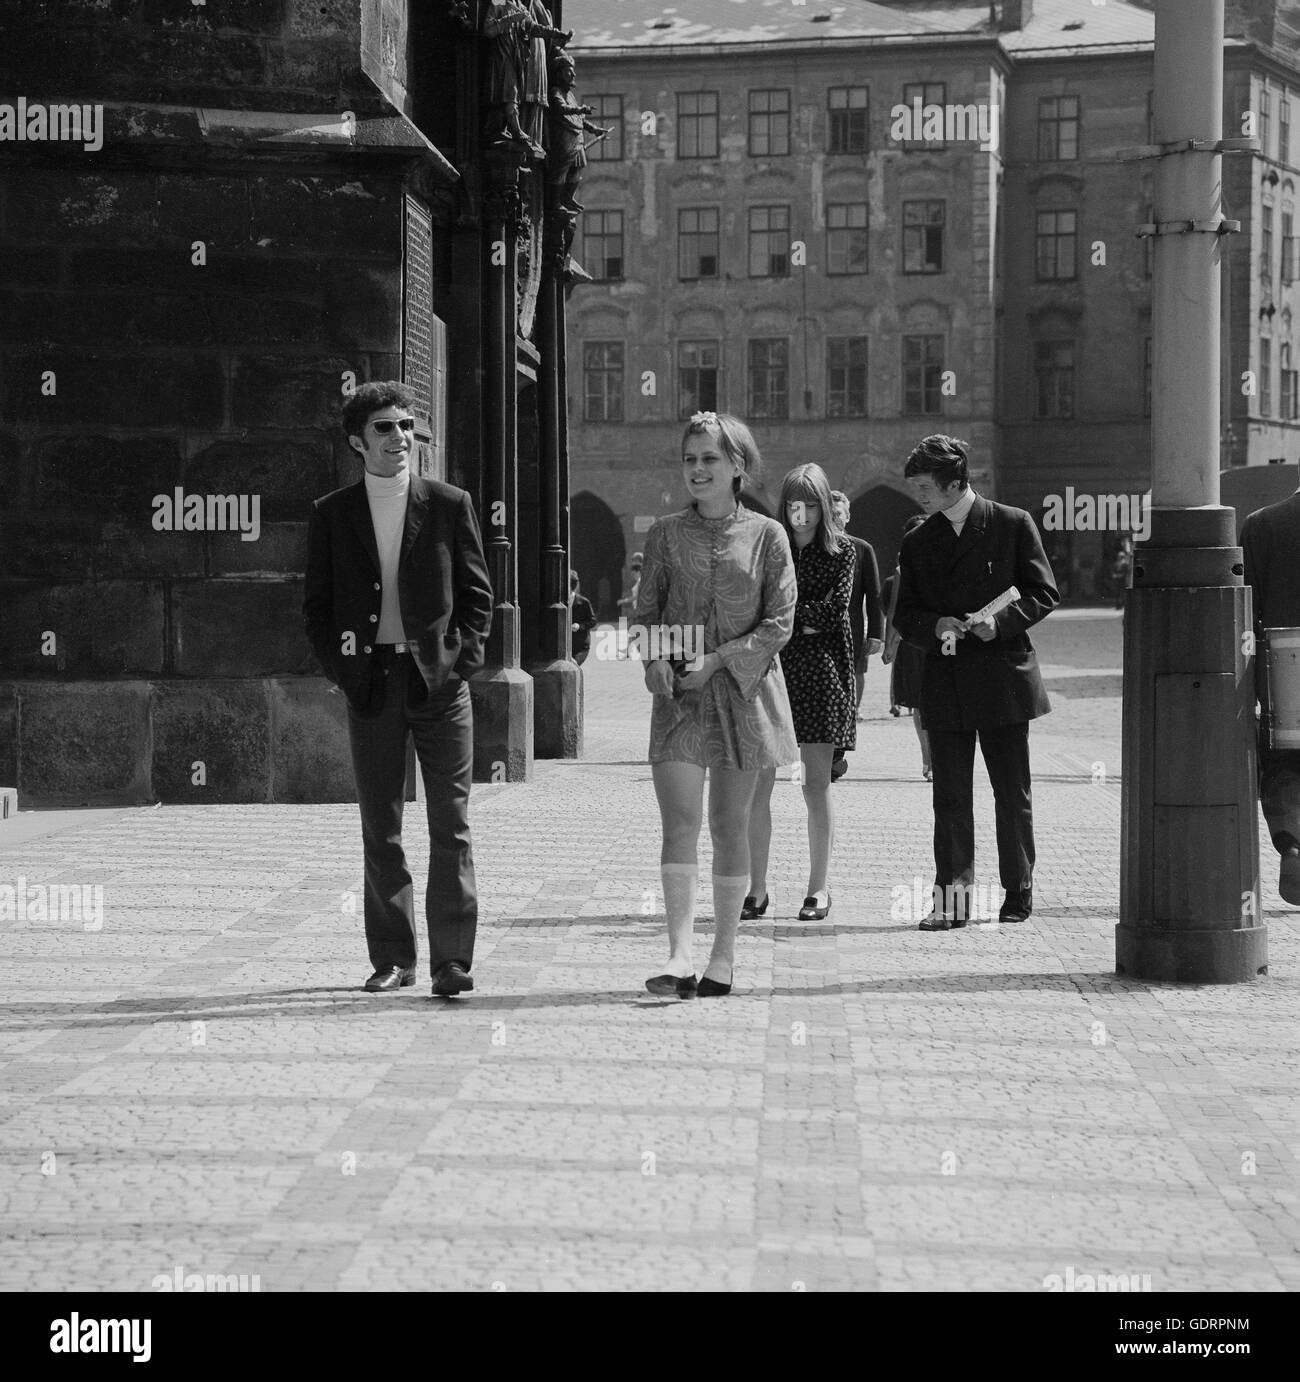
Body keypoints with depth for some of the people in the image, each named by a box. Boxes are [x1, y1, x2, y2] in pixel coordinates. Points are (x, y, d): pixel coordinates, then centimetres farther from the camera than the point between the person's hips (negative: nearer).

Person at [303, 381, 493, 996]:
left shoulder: (449, 504, 4)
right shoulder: (331, 514, 6)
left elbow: (476, 593, 7)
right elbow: (316, 605, 10)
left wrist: (463, 660, -4)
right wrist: (339, 668, -1)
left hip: (439, 680, -1)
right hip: (370, 684, 1)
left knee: (450, 825, -4)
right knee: (379, 830, 6)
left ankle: (452, 958, -3)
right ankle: (392, 958, 14)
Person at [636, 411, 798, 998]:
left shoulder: (766, 535, 2)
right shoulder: (666, 534, 7)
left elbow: (779, 622, -1)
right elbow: (646, 611, 11)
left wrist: (718, 660, -11)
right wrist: (654, 659, -9)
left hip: (743, 690, -1)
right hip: (679, 693, 1)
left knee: (730, 825, 4)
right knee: (680, 822, -12)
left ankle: (723, 956, 12)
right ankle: (680, 957, -18)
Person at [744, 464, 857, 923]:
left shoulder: (841, 552, 6)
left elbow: (833, 609, -6)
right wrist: (803, 623, -7)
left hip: (818, 668, -2)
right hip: (768, 667, 2)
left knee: (816, 785, 0)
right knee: (756, 783, -2)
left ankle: (819, 888, 9)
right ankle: (756, 890, 5)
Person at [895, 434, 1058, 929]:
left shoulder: (1013, 525, 0)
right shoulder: (916, 543, 11)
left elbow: (1043, 593, 1)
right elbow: (905, 615, 11)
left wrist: (1002, 621, -15)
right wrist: (935, 626, -10)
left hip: (1003, 679, -2)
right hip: (944, 687, 3)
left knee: (1012, 795, 6)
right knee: (949, 797, -1)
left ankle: (1018, 893, 17)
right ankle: (951, 899, 0)